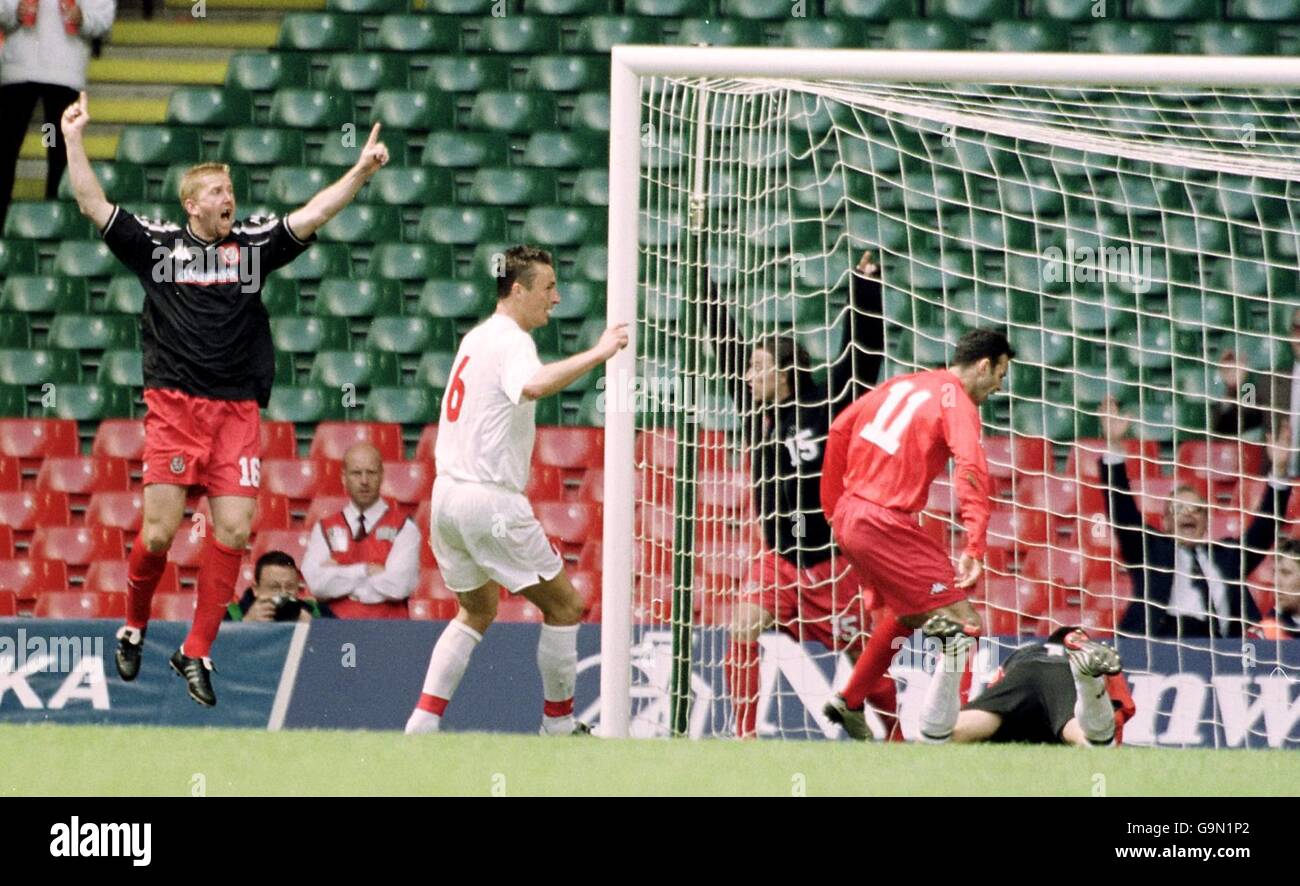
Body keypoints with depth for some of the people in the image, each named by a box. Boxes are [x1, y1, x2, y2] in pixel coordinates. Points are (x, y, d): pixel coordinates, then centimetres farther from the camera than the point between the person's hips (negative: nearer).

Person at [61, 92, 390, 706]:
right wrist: (73, 141, 0)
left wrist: (361, 173, -8)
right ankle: (134, 626, 20)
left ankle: (197, 653, 5)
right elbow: (93, 205, 5)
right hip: (174, 407, -2)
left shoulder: (254, 245, 11)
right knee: (160, 530, -7)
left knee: (233, 530, -5)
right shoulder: (157, 244, 7)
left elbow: (312, 215, 4)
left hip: (237, 412, 2)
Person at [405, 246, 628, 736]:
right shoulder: (511, 341, -13)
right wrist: (597, 354, -39)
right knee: (563, 605, 4)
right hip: (491, 500, -9)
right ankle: (558, 724, 11)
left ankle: (422, 721, 10)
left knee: (477, 610, 22)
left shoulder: (477, 337, 17)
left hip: (447, 493, 9)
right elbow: (532, 386, -36)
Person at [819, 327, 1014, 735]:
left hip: (847, 517, 9)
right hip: (885, 525, -9)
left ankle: (845, 701, 33)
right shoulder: (957, 401, -9)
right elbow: (971, 468, -25)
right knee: (961, 622, -9)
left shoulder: (903, 384, 15)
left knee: (910, 616, 27)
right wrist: (974, 547, -32)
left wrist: (834, 505, 27)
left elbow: (840, 430, 19)